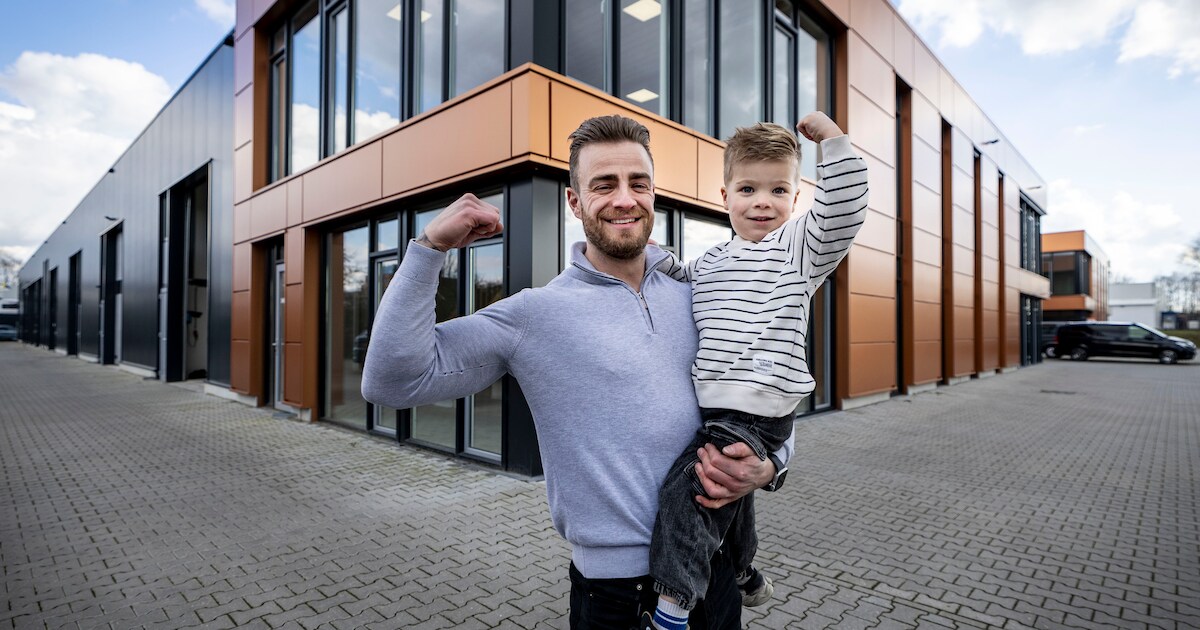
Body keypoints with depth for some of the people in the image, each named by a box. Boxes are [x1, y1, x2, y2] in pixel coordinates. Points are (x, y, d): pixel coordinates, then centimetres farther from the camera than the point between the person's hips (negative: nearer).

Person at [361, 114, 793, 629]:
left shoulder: (696, 298, -1)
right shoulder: (535, 314, -11)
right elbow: (394, 380, -16)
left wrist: (767, 466, -11)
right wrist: (430, 248, -22)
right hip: (615, 584, -3)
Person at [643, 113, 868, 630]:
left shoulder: (800, 246, -2)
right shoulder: (711, 261, 14)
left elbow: (844, 209, -18)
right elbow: (677, 278, 30)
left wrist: (832, 138, -18)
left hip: (759, 414, -8)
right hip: (714, 410, 8)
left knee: (686, 488, -20)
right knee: (727, 489, 25)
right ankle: (744, 577, 51)